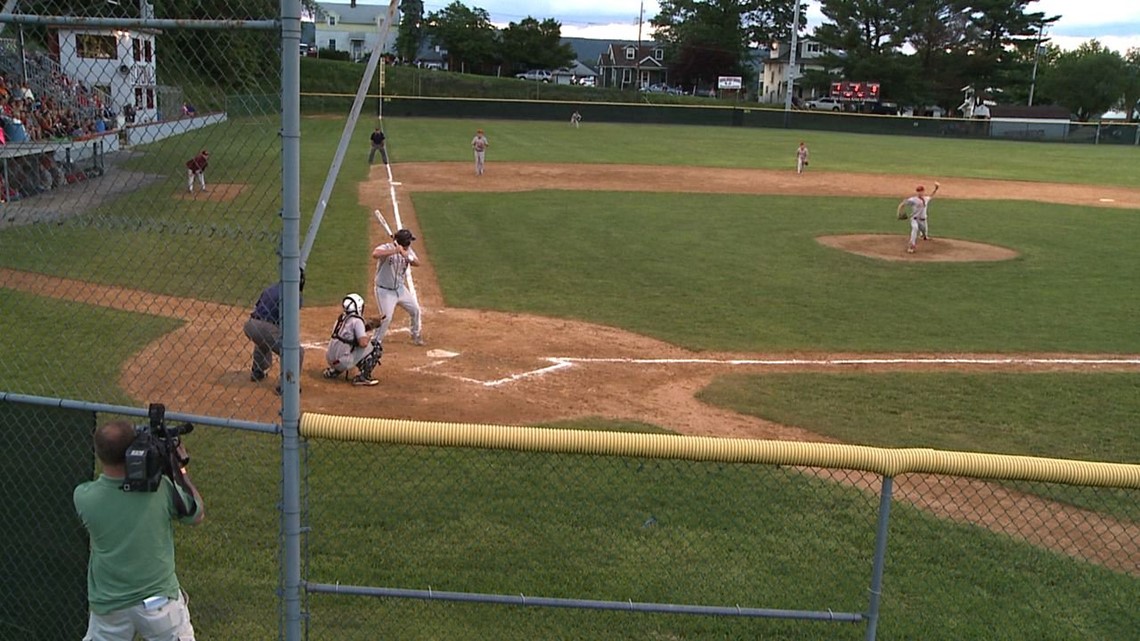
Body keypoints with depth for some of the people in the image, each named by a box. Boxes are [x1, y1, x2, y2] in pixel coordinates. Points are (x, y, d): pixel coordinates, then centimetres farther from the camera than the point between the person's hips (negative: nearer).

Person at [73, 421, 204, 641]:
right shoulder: (161, 488, -19)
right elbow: (197, 515, 0)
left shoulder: (82, 497, -15)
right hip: (160, 599, -1)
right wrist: (180, 470, 7)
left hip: (108, 606, 1)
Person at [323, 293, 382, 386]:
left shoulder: (341, 318, 12)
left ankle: (334, 371, 27)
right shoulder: (357, 320, -11)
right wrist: (367, 335, 0)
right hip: (343, 362, -8)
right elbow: (363, 343, -20)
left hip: (330, 360, 8)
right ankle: (363, 377, -6)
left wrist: (366, 327, 16)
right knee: (376, 348, 0)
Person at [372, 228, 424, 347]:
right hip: (385, 291, -7)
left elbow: (417, 263, -12)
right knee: (386, 317, -15)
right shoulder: (386, 248, -23)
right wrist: (395, 250, -46)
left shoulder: (407, 250, -1)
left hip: (400, 288, 7)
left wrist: (406, 256, -31)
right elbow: (375, 254, -45)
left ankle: (416, 336, 38)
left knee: (415, 310, 15)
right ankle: (375, 342, 5)